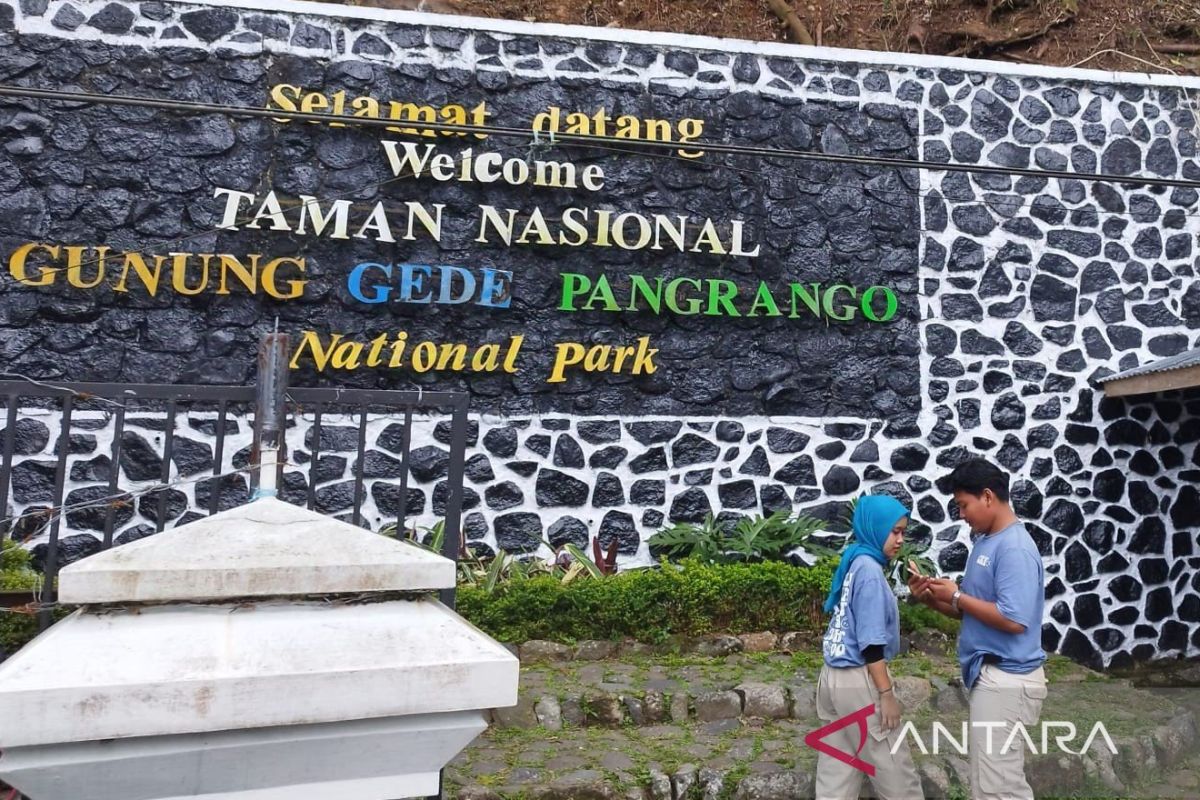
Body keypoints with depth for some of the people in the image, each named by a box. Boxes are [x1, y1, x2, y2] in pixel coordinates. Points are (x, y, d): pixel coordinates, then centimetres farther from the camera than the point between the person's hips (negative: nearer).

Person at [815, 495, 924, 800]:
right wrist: (886, 693, -15)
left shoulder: (854, 563, 10)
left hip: (836, 676, 9)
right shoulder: (869, 569, -17)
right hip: (858, 680, -9)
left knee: (838, 769, 12)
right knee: (894, 770, 6)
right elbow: (870, 641, -18)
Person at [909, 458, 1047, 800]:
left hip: (1005, 679, -10)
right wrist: (932, 598, -1)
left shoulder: (1015, 548, -19)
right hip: (987, 673, 10)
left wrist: (956, 595, -16)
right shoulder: (985, 542, 12)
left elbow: (1013, 619, -26)